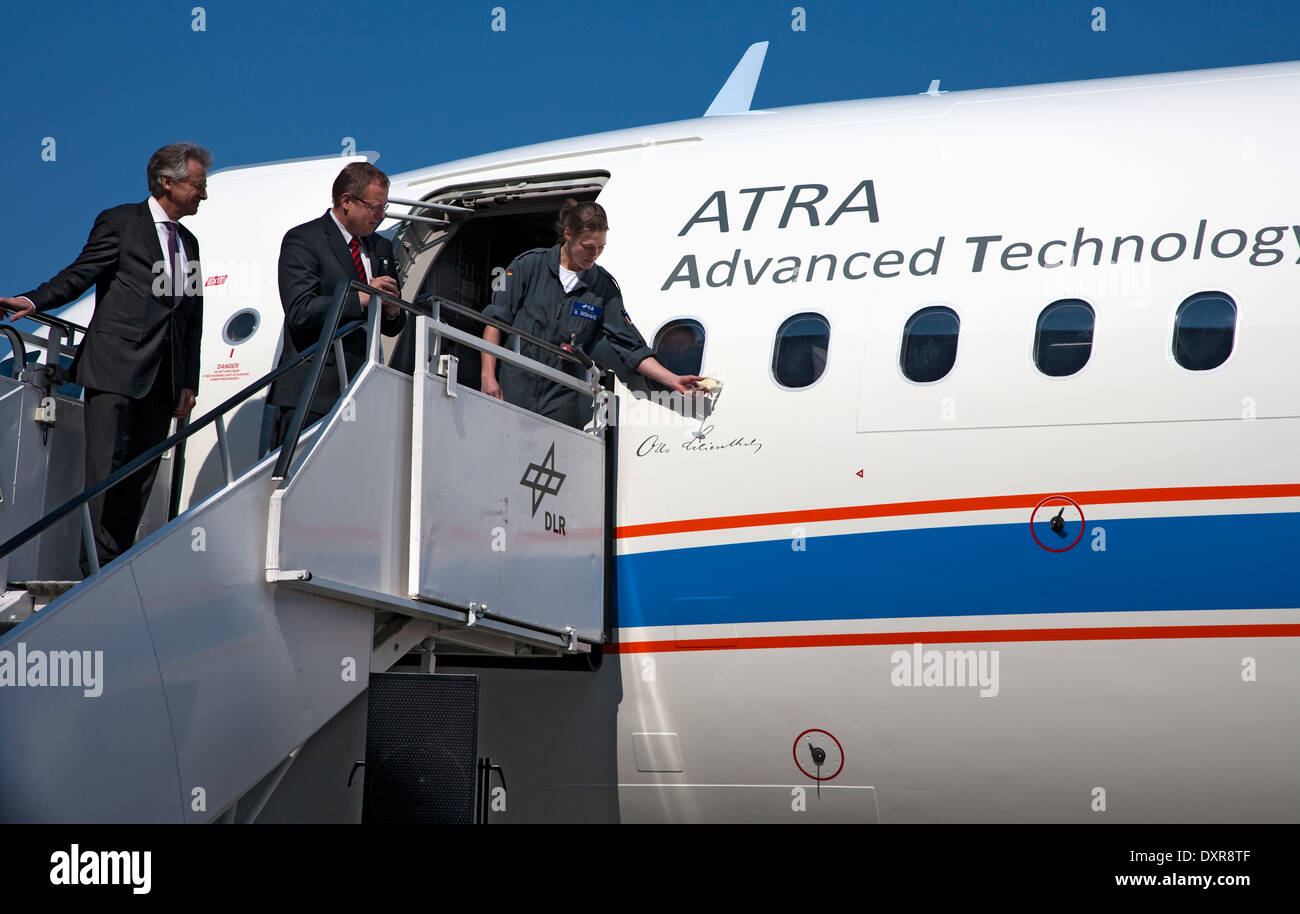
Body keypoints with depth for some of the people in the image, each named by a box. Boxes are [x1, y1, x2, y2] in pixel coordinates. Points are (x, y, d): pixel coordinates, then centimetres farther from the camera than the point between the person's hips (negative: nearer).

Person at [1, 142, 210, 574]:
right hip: (115, 370, -6)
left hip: (162, 380, 6)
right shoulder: (120, 222, 3)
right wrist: (35, 300, -23)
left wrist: (188, 383, 13)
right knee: (106, 471, -10)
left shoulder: (189, 243, 21)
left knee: (141, 479, 3)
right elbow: (79, 275, -4)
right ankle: (99, 568, -9)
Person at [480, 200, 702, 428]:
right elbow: (495, 319, 2)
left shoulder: (604, 287, 4)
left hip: (562, 403, 1)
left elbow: (631, 346, 4)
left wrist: (673, 381, -7)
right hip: (514, 394, -1)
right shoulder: (530, 266, 0)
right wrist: (488, 376, -5)